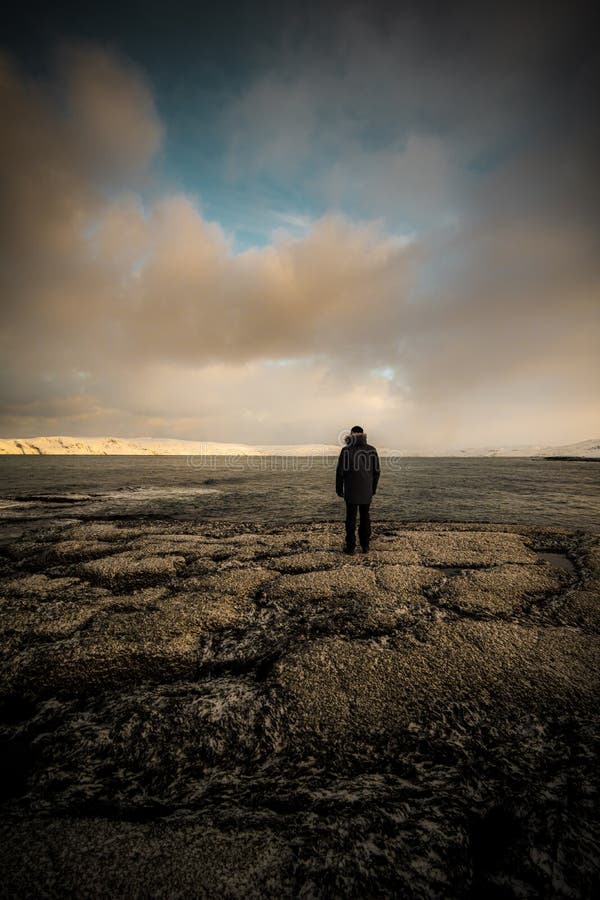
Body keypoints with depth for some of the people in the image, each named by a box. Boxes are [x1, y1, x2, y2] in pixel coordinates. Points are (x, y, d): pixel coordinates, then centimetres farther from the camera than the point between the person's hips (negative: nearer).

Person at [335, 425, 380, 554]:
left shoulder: (346, 450, -9)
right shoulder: (371, 450, 0)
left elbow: (340, 471, -9)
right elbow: (376, 471, 3)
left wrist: (339, 489, 2)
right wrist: (374, 488, 14)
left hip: (351, 490, -3)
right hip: (367, 490, 3)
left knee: (351, 517, 5)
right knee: (365, 517, 14)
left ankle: (350, 546, 10)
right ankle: (365, 545, 19)